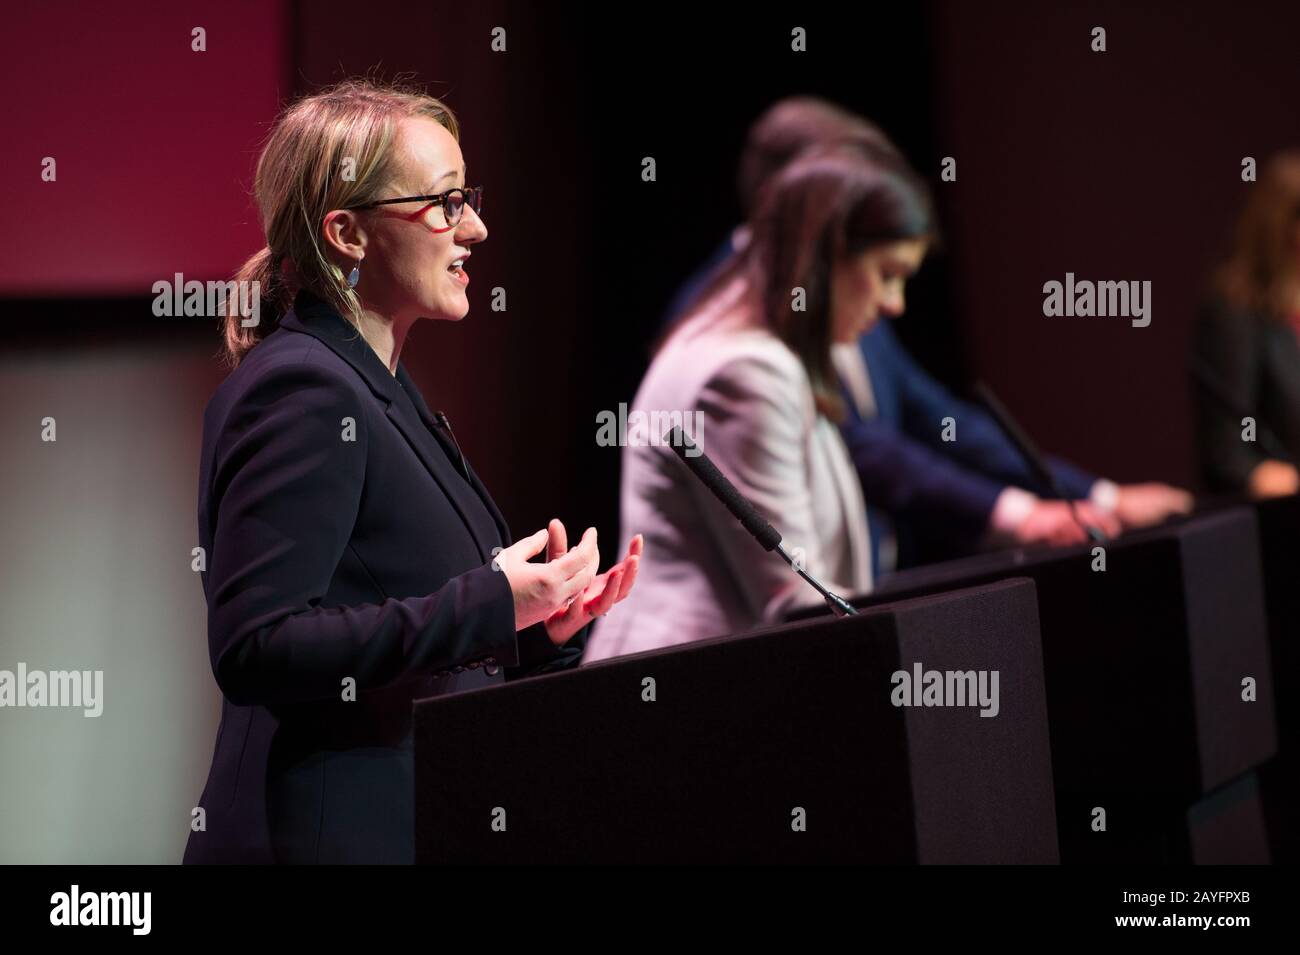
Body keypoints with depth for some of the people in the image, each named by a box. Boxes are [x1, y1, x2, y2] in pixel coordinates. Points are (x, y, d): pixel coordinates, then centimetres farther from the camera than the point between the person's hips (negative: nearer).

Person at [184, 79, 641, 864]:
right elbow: (253, 649, -24)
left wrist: (536, 624, 3)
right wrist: (487, 605, -24)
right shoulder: (301, 391, -15)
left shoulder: (378, 386, 15)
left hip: (416, 821, 9)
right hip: (335, 834, -9)